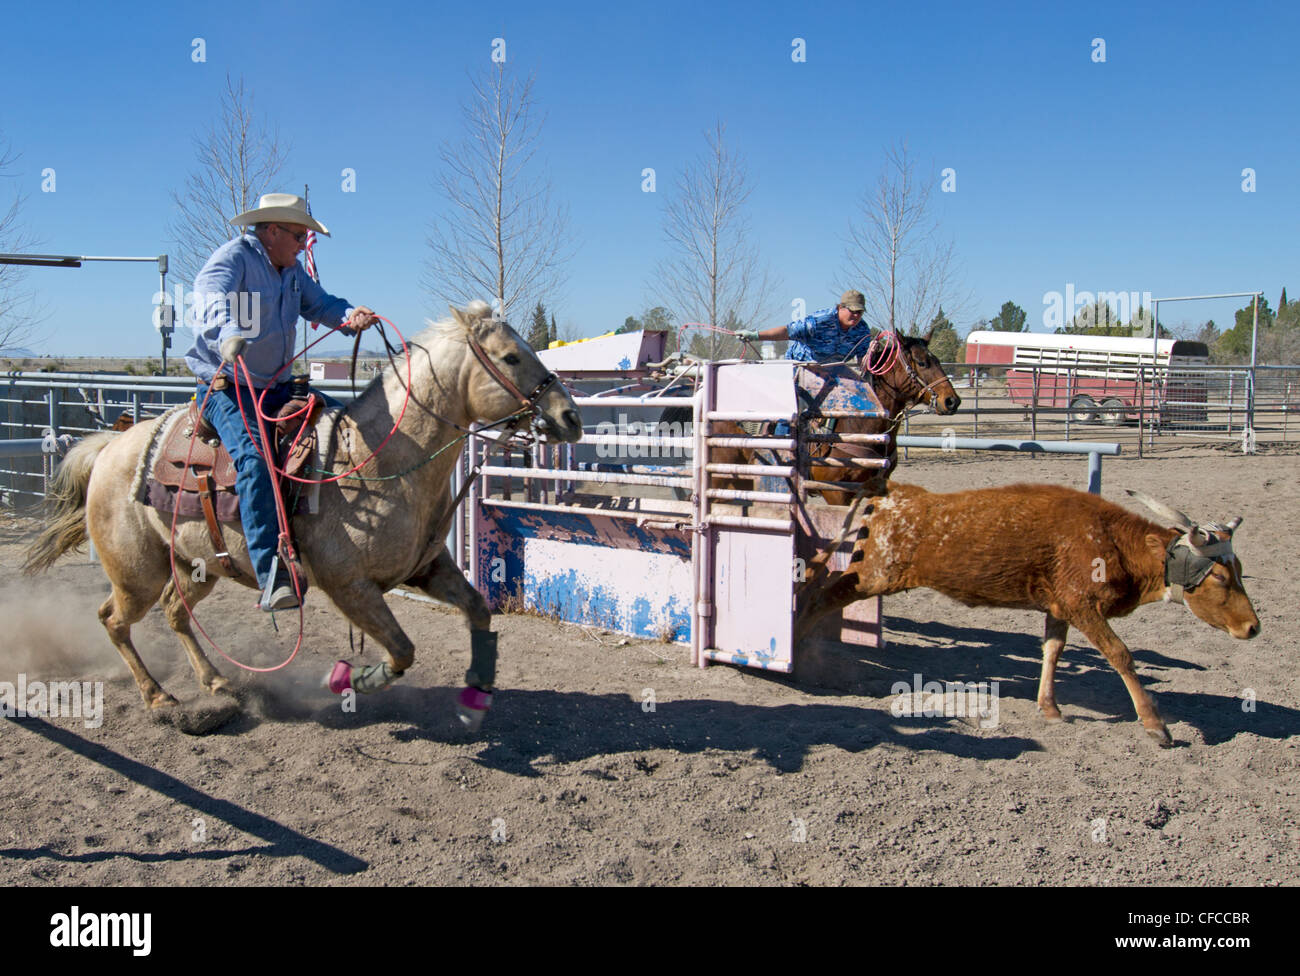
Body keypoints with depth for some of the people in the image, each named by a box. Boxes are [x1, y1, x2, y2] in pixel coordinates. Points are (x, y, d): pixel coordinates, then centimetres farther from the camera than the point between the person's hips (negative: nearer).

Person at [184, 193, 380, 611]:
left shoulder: (292, 270, 15)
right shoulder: (233, 257, -12)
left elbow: (319, 303, 12)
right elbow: (212, 297, -31)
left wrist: (349, 316, -14)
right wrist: (229, 333, -54)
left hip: (277, 387, 9)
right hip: (226, 388, -8)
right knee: (254, 460, -29)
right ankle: (271, 574, -37)